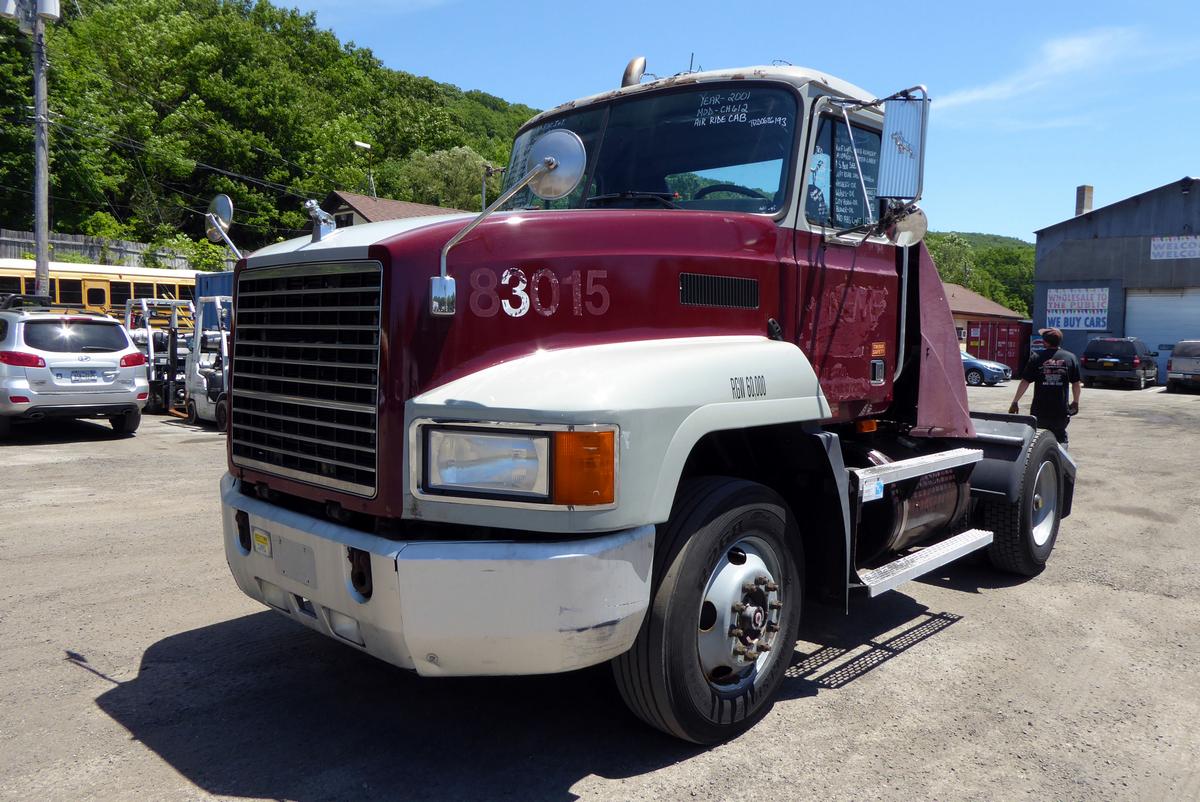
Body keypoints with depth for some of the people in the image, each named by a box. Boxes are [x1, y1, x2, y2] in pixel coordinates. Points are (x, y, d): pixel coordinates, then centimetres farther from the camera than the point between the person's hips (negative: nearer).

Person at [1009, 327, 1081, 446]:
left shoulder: (1036, 357, -4)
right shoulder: (1070, 357, 2)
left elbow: (1025, 382, -6)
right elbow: (1076, 383, 6)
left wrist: (1015, 402, 0)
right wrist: (1075, 402, 21)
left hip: (1039, 410, -1)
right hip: (1061, 410, 1)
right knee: (1061, 437, 16)